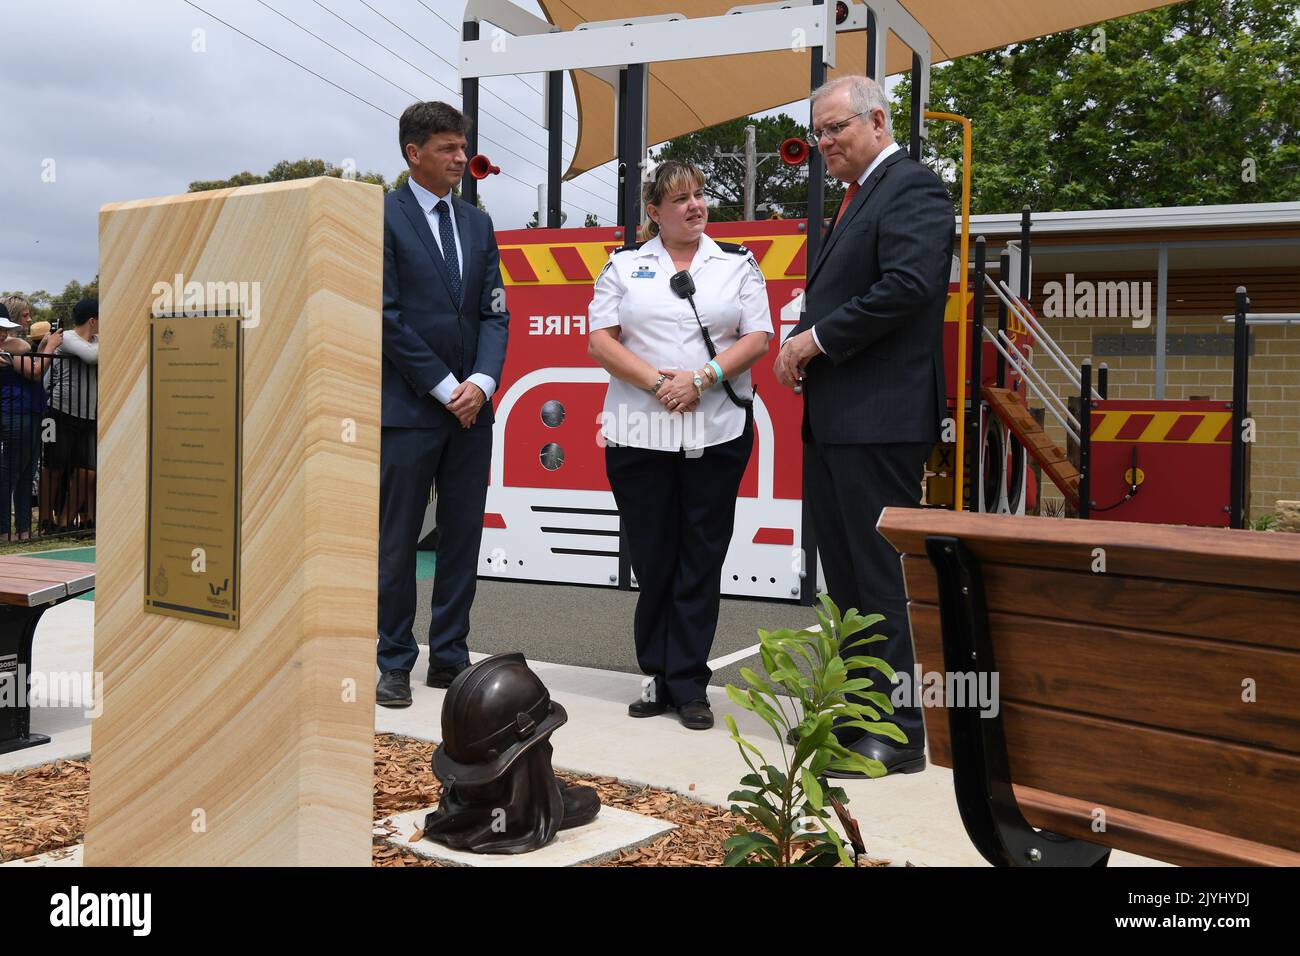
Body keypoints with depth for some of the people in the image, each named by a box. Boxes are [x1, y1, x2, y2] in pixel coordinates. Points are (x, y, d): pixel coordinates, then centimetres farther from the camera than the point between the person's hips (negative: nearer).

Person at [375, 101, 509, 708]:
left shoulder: (477, 224, 15)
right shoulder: (383, 218, -3)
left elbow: (494, 312, 9)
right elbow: (388, 317, -10)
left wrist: (482, 381, -7)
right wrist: (444, 387, -11)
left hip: (471, 407, 6)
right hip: (408, 407, -5)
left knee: (463, 537, 9)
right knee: (398, 540, 2)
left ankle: (450, 658, 19)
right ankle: (394, 663, 14)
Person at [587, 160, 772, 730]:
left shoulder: (738, 264, 11)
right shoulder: (624, 267, 10)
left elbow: (757, 339, 2)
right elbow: (600, 342, 2)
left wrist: (701, 378, -12)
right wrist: (656, 381, -12)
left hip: (717, 433, 0)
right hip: (639, 434, 0)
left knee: (701, 559, 3)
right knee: (651, 556, 5)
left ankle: (688, 684, 11)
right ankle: (658, 675, 18)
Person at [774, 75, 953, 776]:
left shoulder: (912, 187, -7)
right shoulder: (858, 197, 23)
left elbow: (909, 285, -22)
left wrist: (819, 338, -15)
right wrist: (799, 345, 5)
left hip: (879, 417, -10)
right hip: (834, 416, 10)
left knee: (882, 573, -6)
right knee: (845, 572, 14)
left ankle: (900, 733, 2)